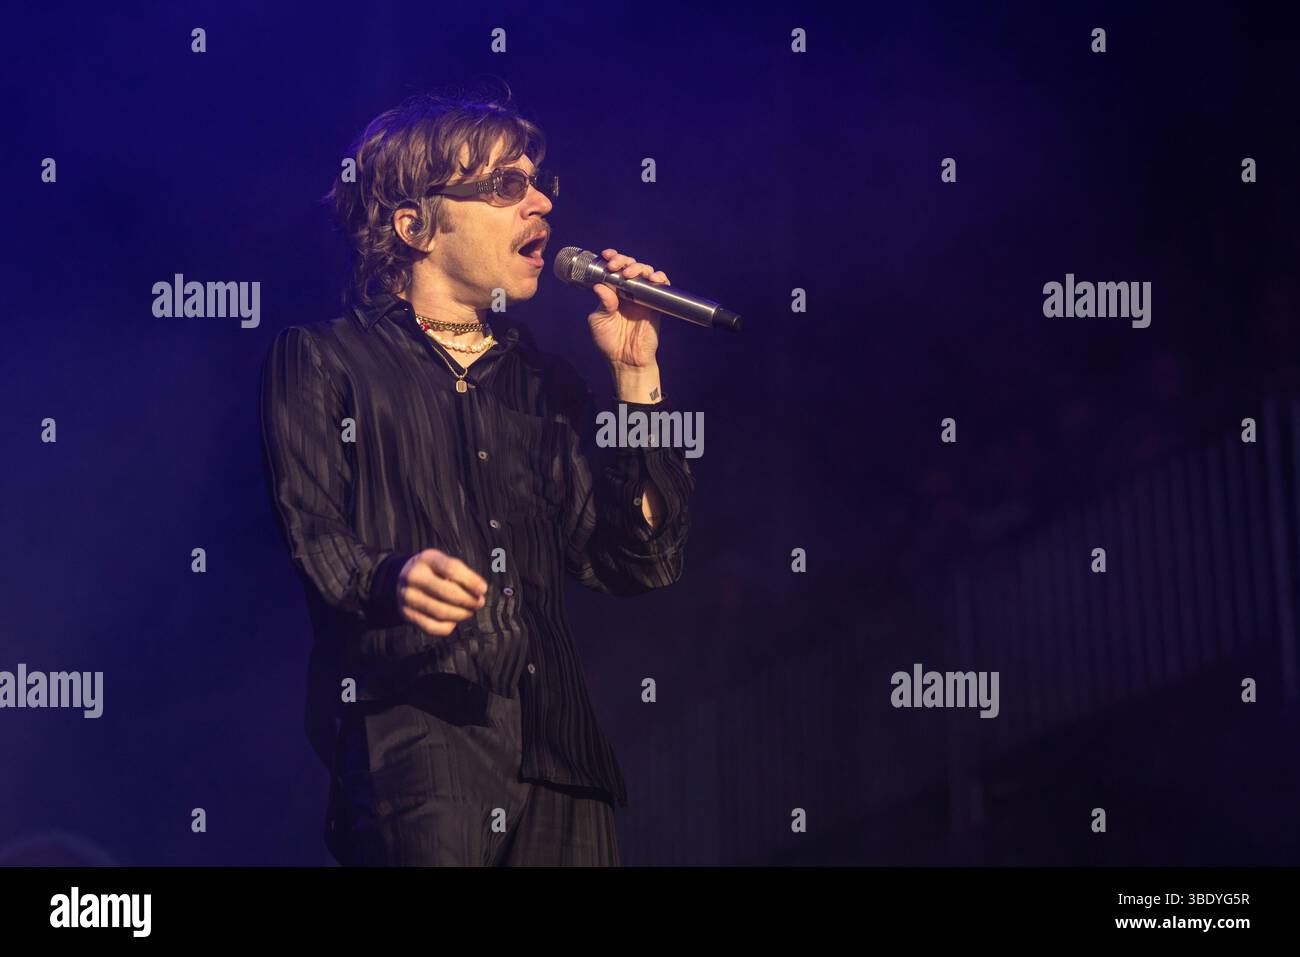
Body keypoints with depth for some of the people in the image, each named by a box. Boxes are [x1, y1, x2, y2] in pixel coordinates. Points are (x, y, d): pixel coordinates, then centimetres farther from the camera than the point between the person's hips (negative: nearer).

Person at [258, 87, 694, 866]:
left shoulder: (543, 375, 22)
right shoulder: (321, 357, 10)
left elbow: (640, 563, 13)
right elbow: (311, 536, -4)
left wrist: (635, 374, 10)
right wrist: (391, 578, -26)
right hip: (412, 724, -5)